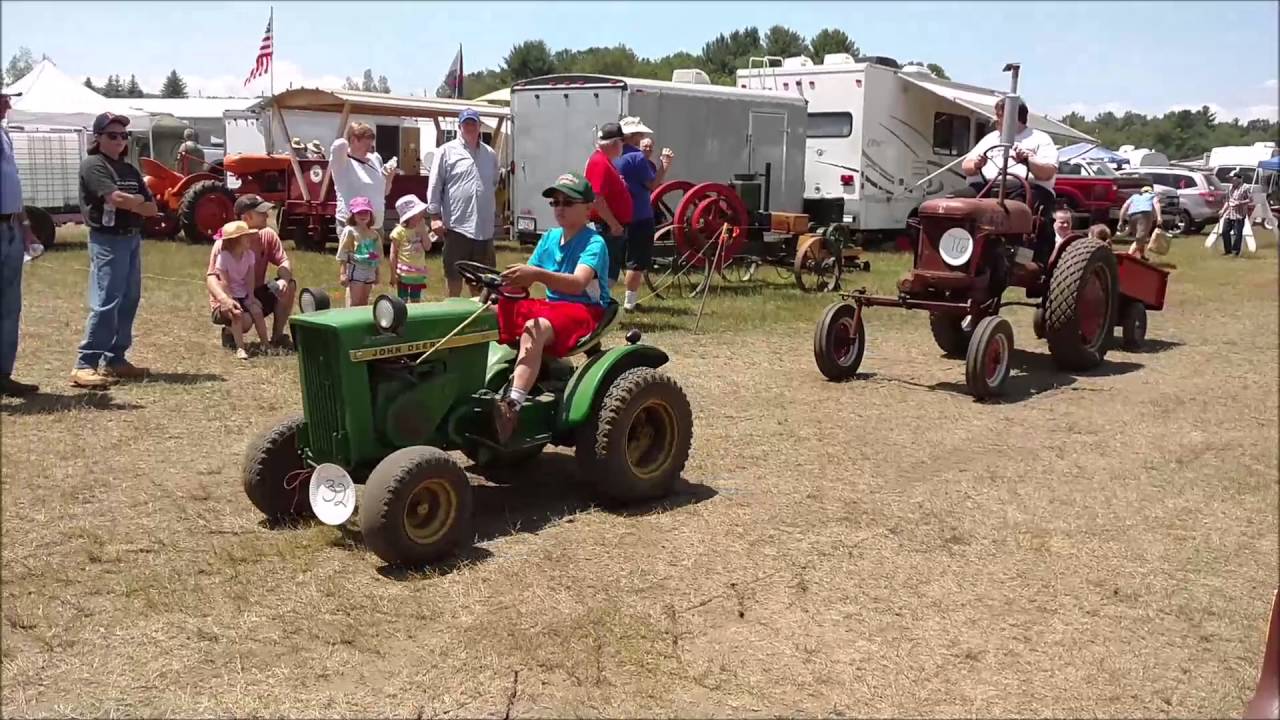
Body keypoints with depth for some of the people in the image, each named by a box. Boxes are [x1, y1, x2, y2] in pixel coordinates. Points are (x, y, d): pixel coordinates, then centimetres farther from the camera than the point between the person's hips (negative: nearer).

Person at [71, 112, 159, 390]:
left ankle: (115, 359, 16)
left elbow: (152, 209, 12)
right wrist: (138, 200, 0)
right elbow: (116, 198, -19)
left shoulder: (130, 170, 18)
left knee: (129, 300, 9)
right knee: (106, 302, -13)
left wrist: (128, 203, -5)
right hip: (108, 240, -8)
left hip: (132, 239, 8)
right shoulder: (93, 165, -5)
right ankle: (85, 364, -12)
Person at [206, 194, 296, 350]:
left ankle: (277, 337, -6)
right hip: (231, 302, -5)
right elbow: (210, 278, -27)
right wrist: (224, 300, -47)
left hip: (256, 297, 5)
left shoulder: (268, 235, -5)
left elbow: (284, 262, -7)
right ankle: (229, 332, 1)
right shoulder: (224, 243, -21)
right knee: (244, 319, -38)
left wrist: (284, 279, -32)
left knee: (289, 285, -19)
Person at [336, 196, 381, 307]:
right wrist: (343, 273, -14)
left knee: (364, 302, 12)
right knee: (353, 303, -9)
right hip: (355, 270, -6)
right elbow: (343, 253, -10)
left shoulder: (374, 234, 10)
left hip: (370, 271, 6)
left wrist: (377, 273, 17)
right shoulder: (350, 231, -7)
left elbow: (377, 255, 16)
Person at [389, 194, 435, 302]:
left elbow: (427, 247, -7)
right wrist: (393, 273, -11)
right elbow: (393, 254, -9)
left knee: (416, 301, 13)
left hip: (418, 273, 5)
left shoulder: (422, 229, 5)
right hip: (404, 273, -5)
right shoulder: (399, 231, -11)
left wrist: (423, 230, -11)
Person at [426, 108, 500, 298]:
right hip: (456, 225, -4)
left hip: (484, 227, 5)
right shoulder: (446, 151, -1)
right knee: (454, 274, 4)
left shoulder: (490, 154, 13)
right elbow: (435, 186, -3)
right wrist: (435, 216, -7)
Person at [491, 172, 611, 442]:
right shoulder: (549, 237, 11)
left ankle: (513, 405, -51)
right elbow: (524, 280, 7)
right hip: (550, 305, 8)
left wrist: (537, 274, -43)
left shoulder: (594, 243, -11)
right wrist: (503, 282, -15)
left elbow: (578, 283, -29)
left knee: (533, 329, -38)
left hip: (585, 310, -8)